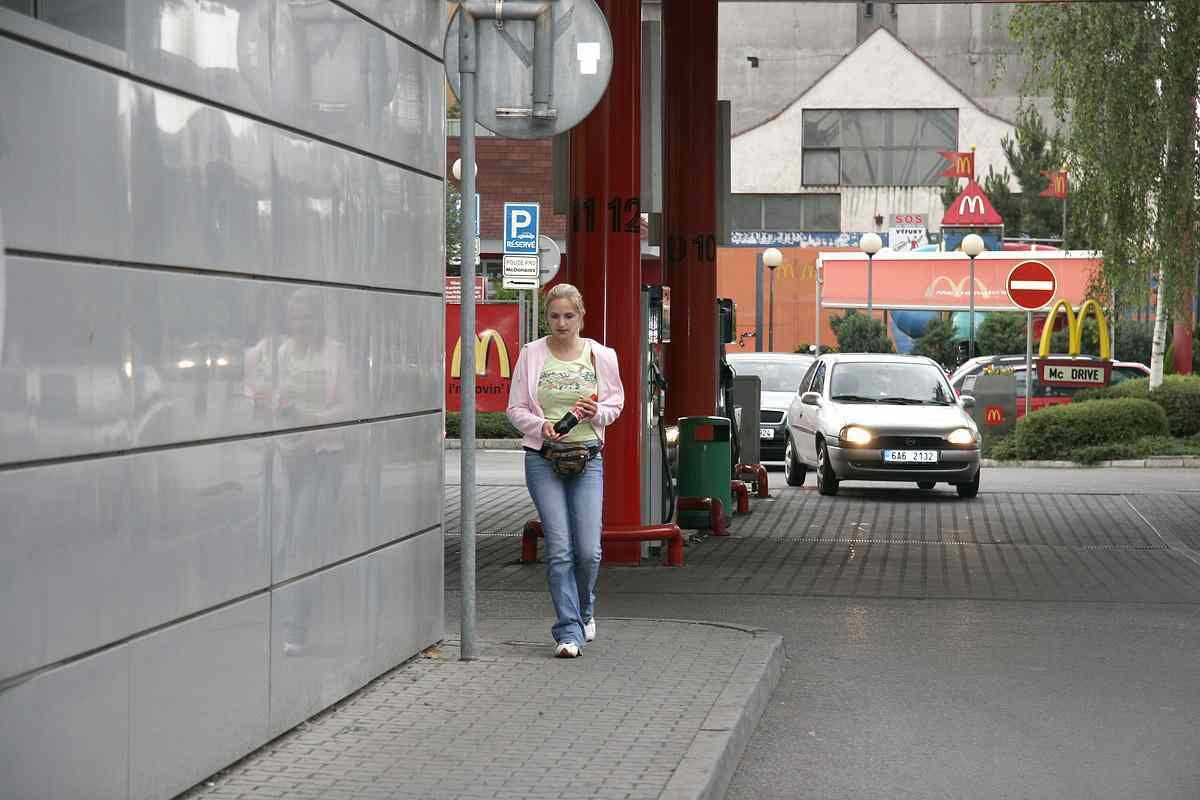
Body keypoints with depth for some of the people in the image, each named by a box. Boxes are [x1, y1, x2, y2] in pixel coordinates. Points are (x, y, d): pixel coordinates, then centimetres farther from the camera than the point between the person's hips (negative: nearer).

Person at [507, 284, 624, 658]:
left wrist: (597, 413, -7)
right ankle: (568, 631, -3)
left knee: (588, 550, -4)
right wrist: (541, 426, -13)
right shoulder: (531, 355, 3)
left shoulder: (600, 356, 5)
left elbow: (616, 402, 15)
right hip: (543, 458, -1)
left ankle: (584, 610, 26)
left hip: (587, 458, 1)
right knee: (559, 548, -9)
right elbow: (515, 409, 5)